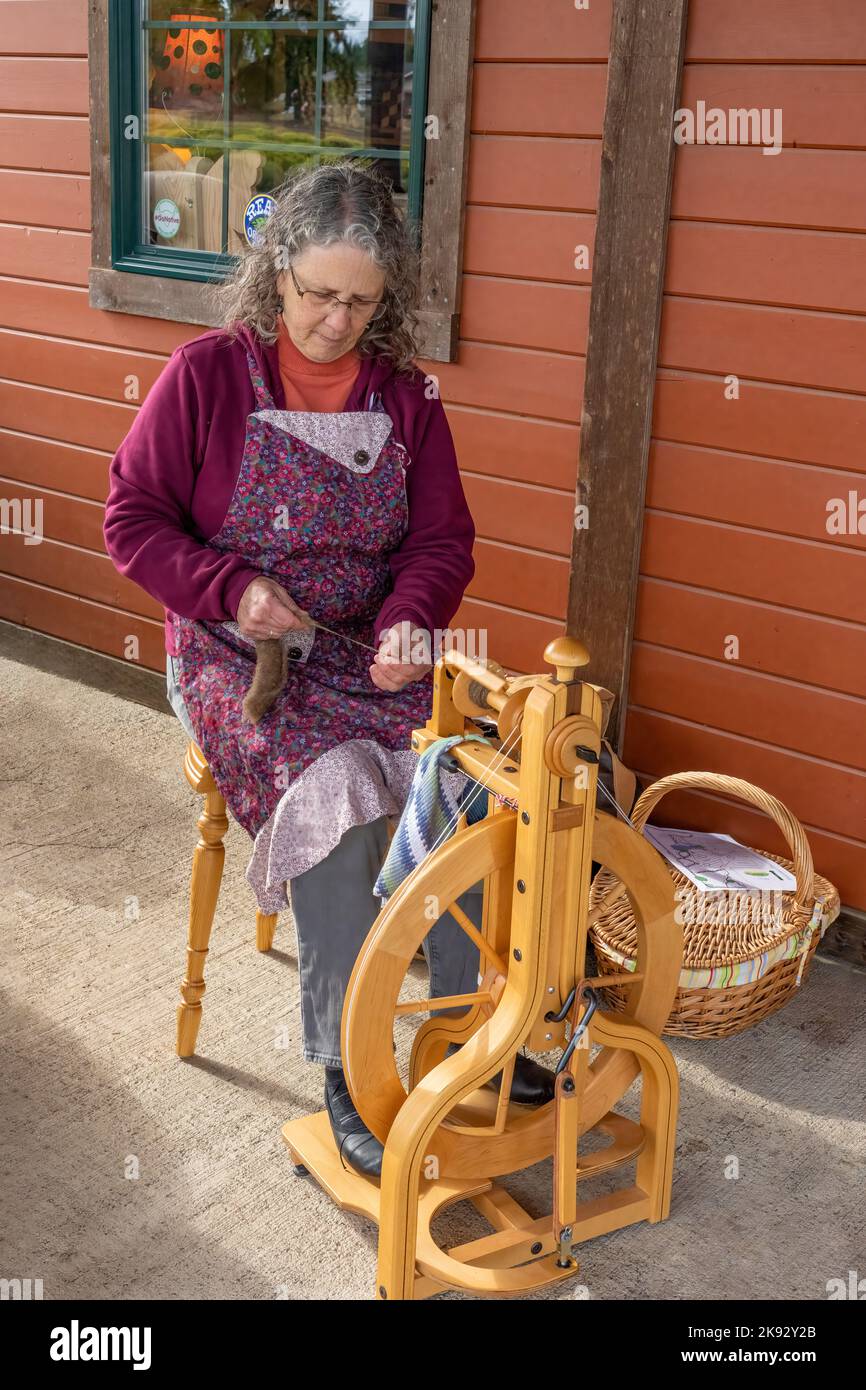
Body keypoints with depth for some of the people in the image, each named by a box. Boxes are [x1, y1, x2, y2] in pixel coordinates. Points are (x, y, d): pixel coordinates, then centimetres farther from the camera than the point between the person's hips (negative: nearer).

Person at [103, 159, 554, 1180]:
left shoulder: (404, 394, 5)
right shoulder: (207, 374, -5)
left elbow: (442, 539, 5)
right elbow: (132, 520, -2)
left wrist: (410, 618, -16)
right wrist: (232, 589, -17)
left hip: (368, 648, 4)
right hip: (233, 656, -3)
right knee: (337, 791, -31)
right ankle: (344, 1067, -18)